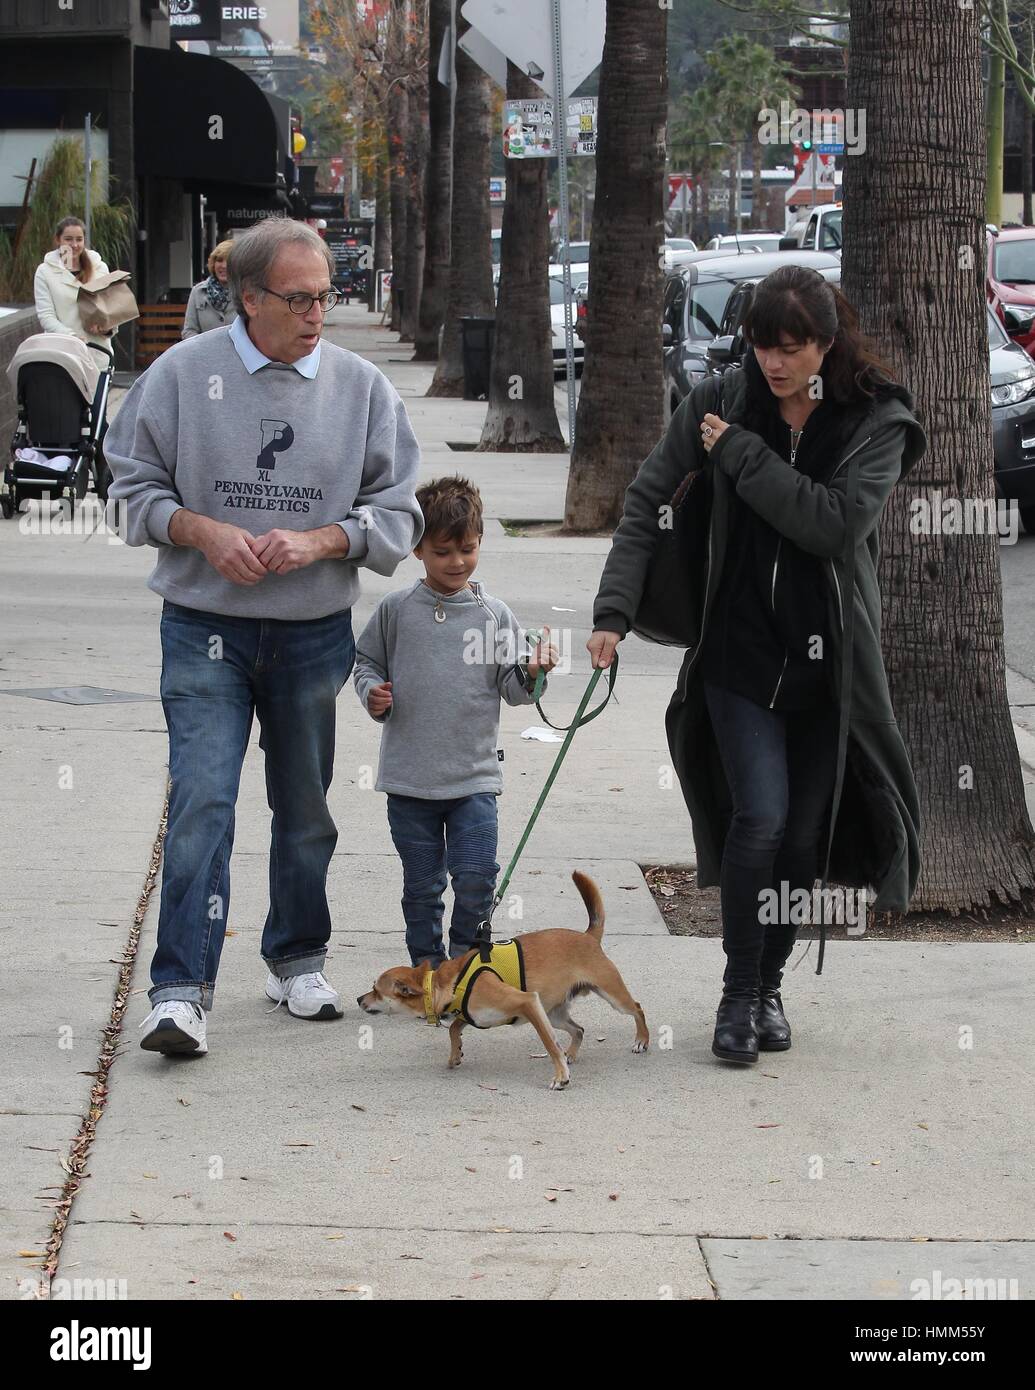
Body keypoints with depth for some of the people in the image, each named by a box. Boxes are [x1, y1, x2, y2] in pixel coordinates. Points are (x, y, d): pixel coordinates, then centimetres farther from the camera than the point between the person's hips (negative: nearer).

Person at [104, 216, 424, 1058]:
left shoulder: (361, 387, 1)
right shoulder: (183, 373, -3)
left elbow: (398, 514, 4)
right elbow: (135, 484, 3)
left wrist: (318, 542, -13)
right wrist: (203, 531, -14)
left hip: (316, 633, 2)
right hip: (205, 630, -2)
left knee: (306, 807, 14)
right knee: (202, 800, -13)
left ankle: (298, 961, 32)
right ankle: (182, 990, -12)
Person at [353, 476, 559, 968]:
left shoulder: (494, 614, 2)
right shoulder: (396, 610, 1)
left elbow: (510, 686, 4)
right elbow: (366, 661, 11)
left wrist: (530, 674, -17)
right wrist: (373, 695, -8)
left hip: (474, 777, 0)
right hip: (409, 778, 0)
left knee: (476, 878, -7)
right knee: (422, 884, 8)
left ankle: (467, 960, 14)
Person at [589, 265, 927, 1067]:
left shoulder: (876, 422, -6)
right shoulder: (722, 403, -1)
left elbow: (836, 524, -20)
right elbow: (647, 500, 3)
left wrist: (740, 453, -17)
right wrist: (614, 610, -5)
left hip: (827, 661, 0)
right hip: (739, 652, 0)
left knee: (803, 834, 7)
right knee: (760, 818, -12)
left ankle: (770, 985, 26)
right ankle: (739, 994, 3)